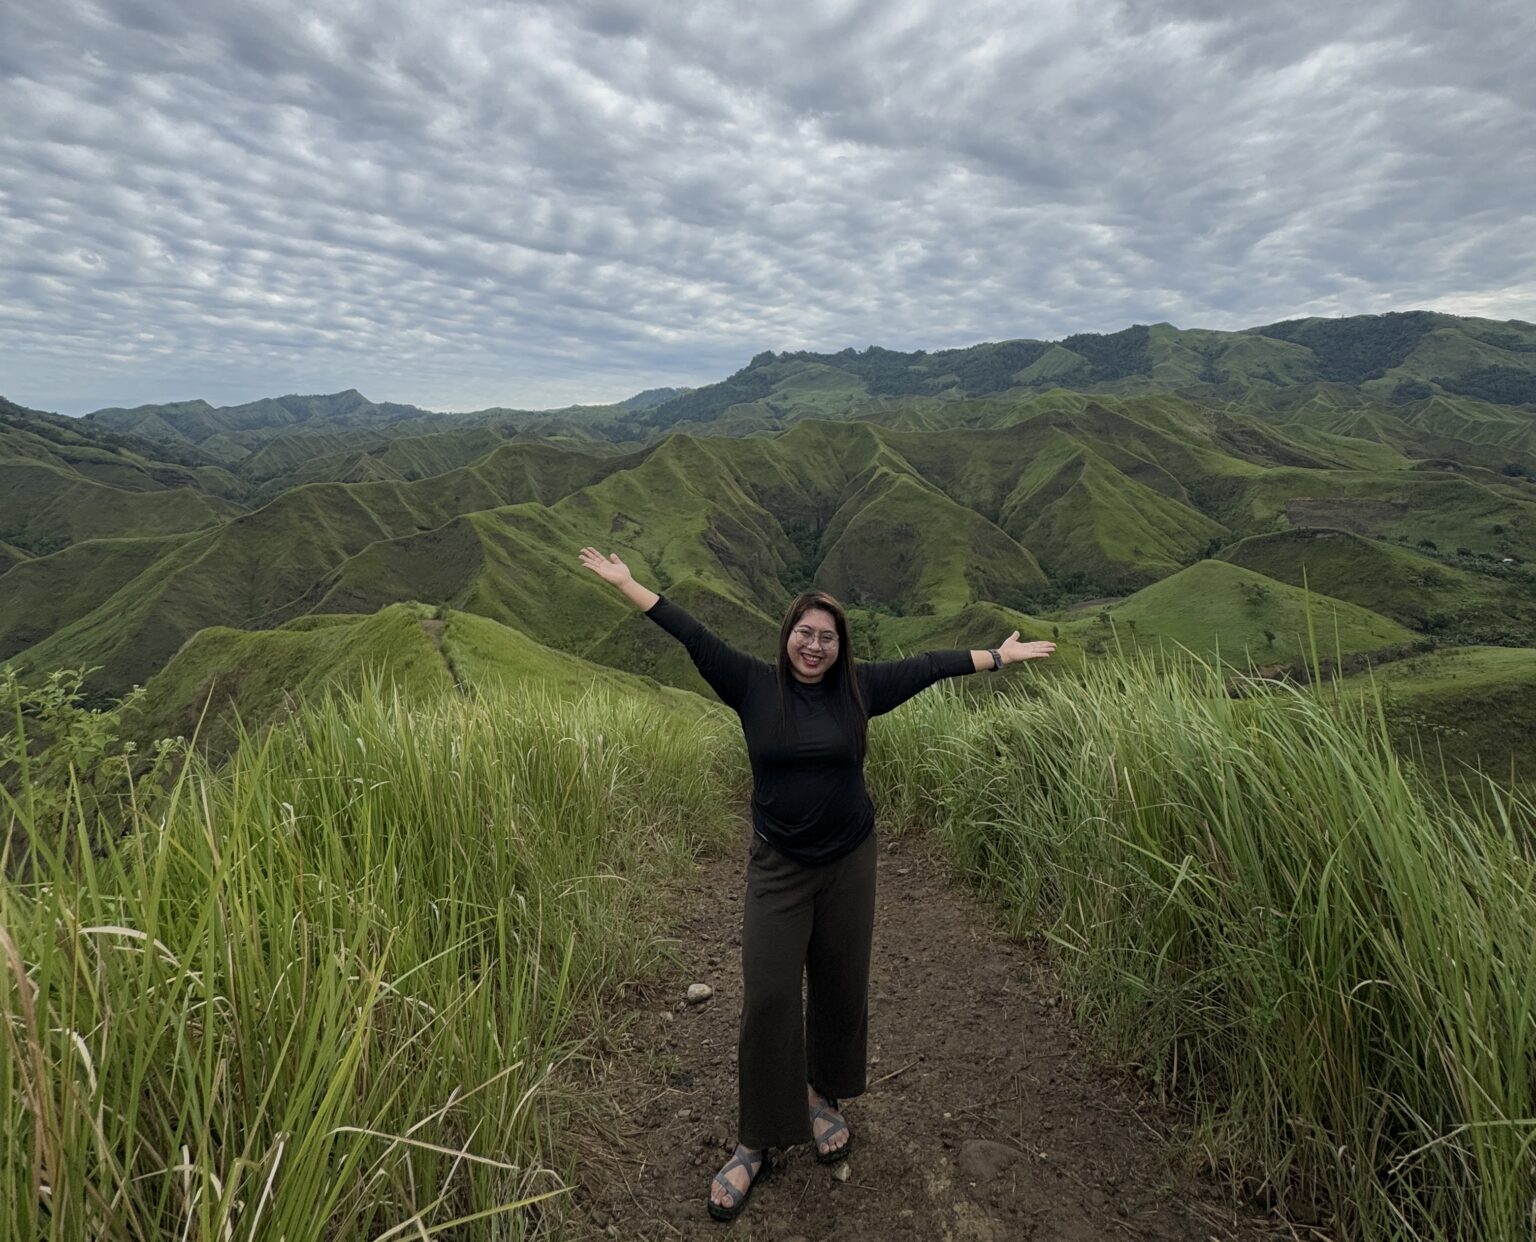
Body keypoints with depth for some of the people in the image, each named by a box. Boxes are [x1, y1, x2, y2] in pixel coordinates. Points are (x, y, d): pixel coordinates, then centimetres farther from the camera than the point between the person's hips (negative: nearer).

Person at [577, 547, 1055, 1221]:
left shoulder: (859, 686, -2)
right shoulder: (754, 684, -6)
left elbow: (927, 665, 5)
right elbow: (691, 634, -8)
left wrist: (998, 656, 12)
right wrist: (625, 583, -9)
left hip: (849, 863, 2)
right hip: (777, 868, -2)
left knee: (841, 988, 14)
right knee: (767, 999, -1)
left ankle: (824, 1097, 40)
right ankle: (756, 1144, 15)